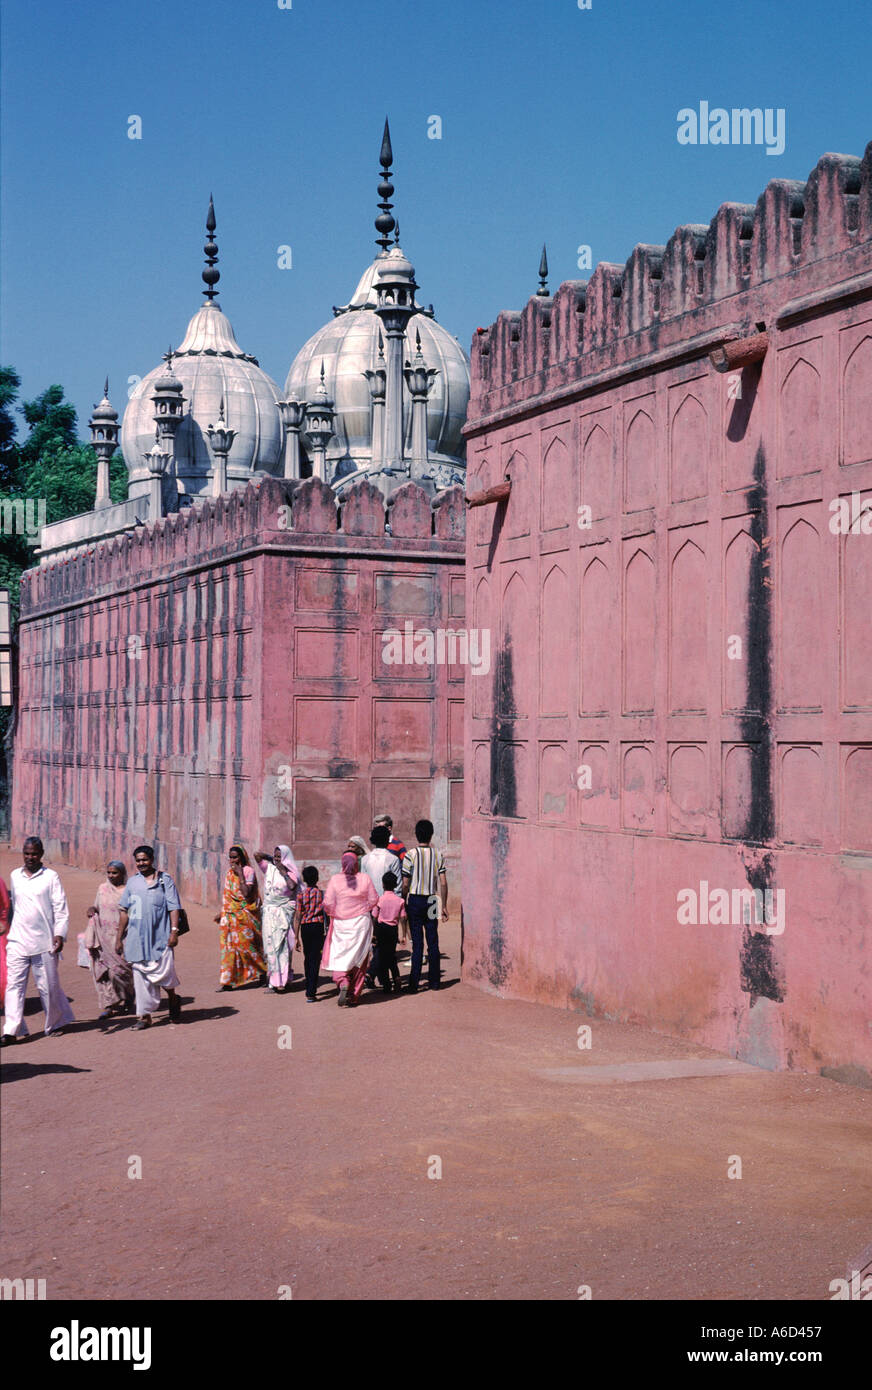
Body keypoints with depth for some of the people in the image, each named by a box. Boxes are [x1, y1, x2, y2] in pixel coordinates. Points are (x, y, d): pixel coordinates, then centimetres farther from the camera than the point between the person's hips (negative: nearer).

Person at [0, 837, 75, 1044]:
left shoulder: (50, 877, -2)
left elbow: (60, 908, -4)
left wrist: (59, 934, -13)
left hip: (43, 941, -3)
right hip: (17, 941, 3)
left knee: (47, 985, 5)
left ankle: (55, 1024, 25)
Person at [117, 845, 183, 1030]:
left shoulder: (164, 880, 1)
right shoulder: (132, 882, 12)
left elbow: (174, 907, -3)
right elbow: (124, 910, 15)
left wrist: (174, 931, -14)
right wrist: (119, 937, 12)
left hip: (160, 937, -3)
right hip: (137, 937, 3)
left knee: (163, 972, -5)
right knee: (140, 976, 2)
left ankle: (173, 1000, 24)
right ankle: (145, 1015, 8)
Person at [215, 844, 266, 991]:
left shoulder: (248, 871, -9)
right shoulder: (229, 872, 10)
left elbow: (246, 894, -20)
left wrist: (240, 875, -19)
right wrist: (221, 912, 14)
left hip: (244, 915, -6)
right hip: (230, 915, 6)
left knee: (245, 944, -4)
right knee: (228, 945, 2)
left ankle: (263, 970, 18)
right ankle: (226, 981, 4)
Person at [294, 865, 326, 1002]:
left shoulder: (301, 894, -1)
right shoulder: (322, 893, -3)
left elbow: (297, 916, -3)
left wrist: (296, 937, 0)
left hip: (305, 927, 2)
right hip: (318, 926, -2)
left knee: (307, 958, 18)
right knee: (315, 959, -3)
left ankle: (309, 989, 31)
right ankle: (311, 993, -12)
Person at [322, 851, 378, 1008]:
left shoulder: (335, 879, -8)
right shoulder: (365, 879, -5)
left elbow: (328, 903, -8)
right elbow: (373, 900, 0)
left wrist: (333, 913, 12)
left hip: (341, 923, -1)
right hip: (361, 922, 1)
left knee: (339, 955, 8)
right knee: (358, 957, 8)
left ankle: (343, 983, -19)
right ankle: (354, 995, 9)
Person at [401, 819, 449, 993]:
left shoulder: (411, 855, -9)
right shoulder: (438, 855, 1)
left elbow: (405, 884, -8)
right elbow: (443, 883, 1)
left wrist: (402, 904, 3)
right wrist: (444, 906, 9)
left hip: (415, 901, -3)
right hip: (432, 901, 3)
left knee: (417, 943, -3)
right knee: (433, 942, 10)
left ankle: (413, 984, -4)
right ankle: (434, 981, 15)